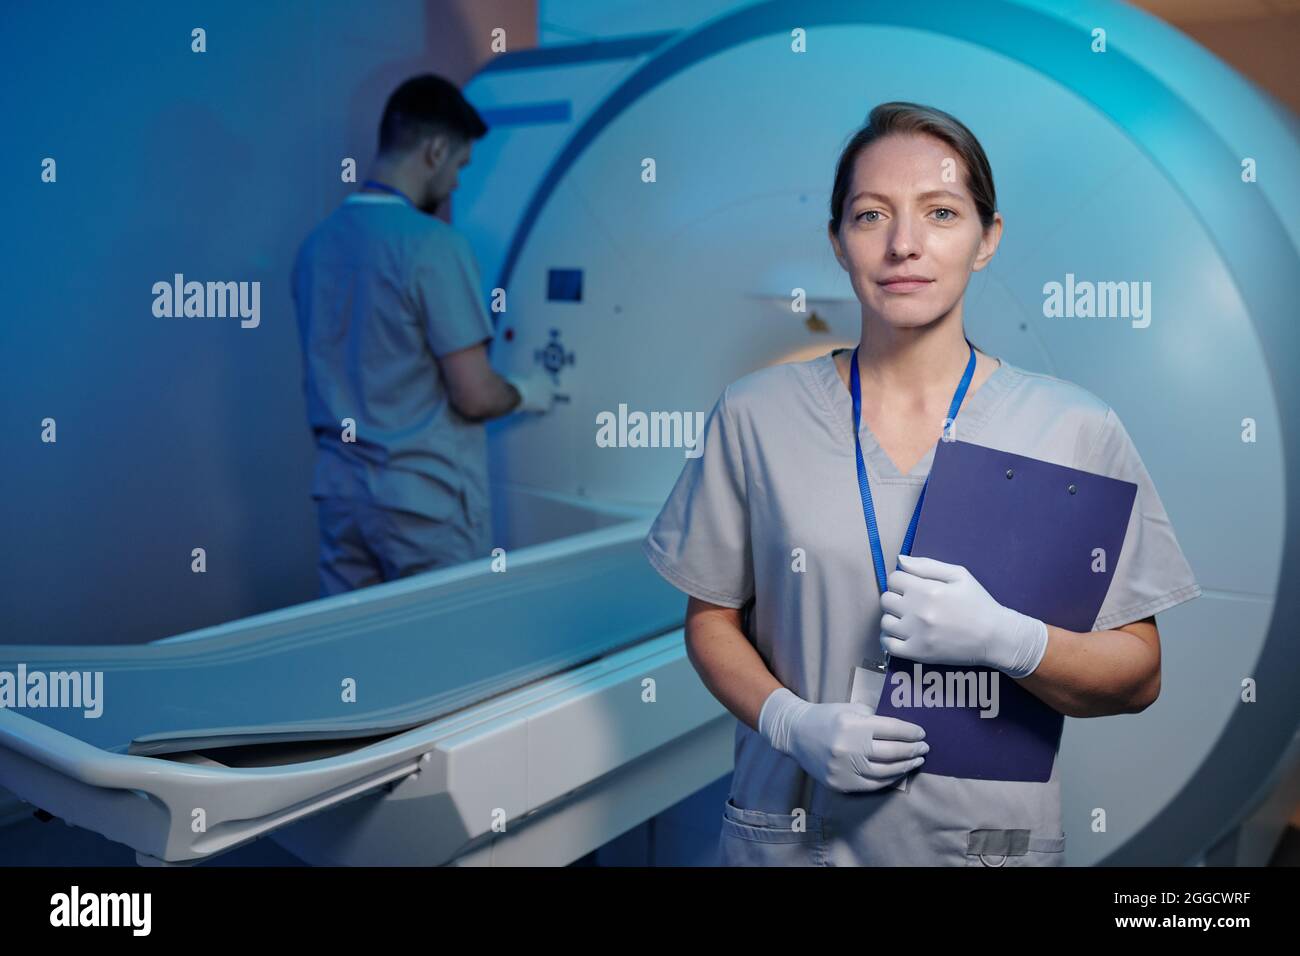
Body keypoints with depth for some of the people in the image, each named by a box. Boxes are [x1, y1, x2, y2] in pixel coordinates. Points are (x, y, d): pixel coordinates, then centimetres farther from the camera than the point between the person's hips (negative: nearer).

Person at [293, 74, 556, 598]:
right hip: (424, 497, -7)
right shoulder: (433, 245, -17)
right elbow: (474, 395, -17)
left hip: (339, 491, 7)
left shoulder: (317, 242, 5)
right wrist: (525, 394, 3)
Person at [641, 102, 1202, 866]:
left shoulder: (1076, 430, -7)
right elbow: (712, 619, 2)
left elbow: (1137, 677, -3)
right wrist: (792, 722, -15)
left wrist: (1004, 638, -22)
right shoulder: (755, 415, -4)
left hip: (993, 834, 0)